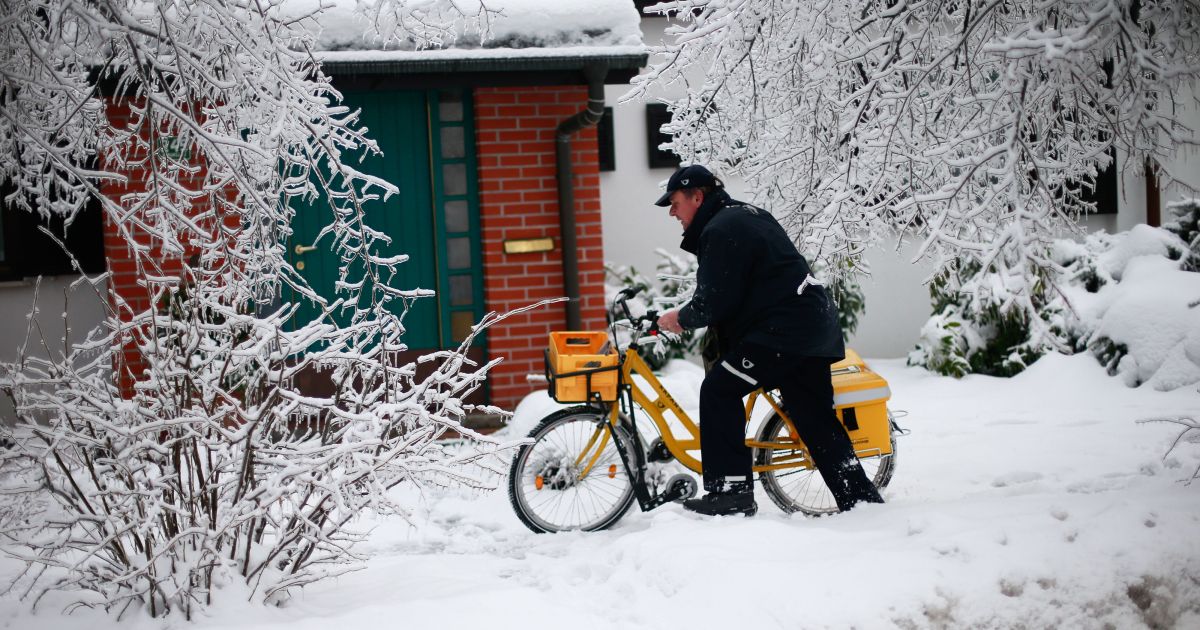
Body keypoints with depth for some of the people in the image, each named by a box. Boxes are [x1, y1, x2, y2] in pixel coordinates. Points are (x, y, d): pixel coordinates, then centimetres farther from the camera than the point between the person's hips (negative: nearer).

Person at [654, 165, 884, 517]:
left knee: (718, 391, -8)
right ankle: (861, 497, 16)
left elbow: (716, 300, -16)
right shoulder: (745, 214, 21)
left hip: (781, 329, -11)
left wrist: (681, 318, 0)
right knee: (816, 420, 13)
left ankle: (729, 490, -11)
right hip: (815, 326, 11)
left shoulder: (720, 230, -12)